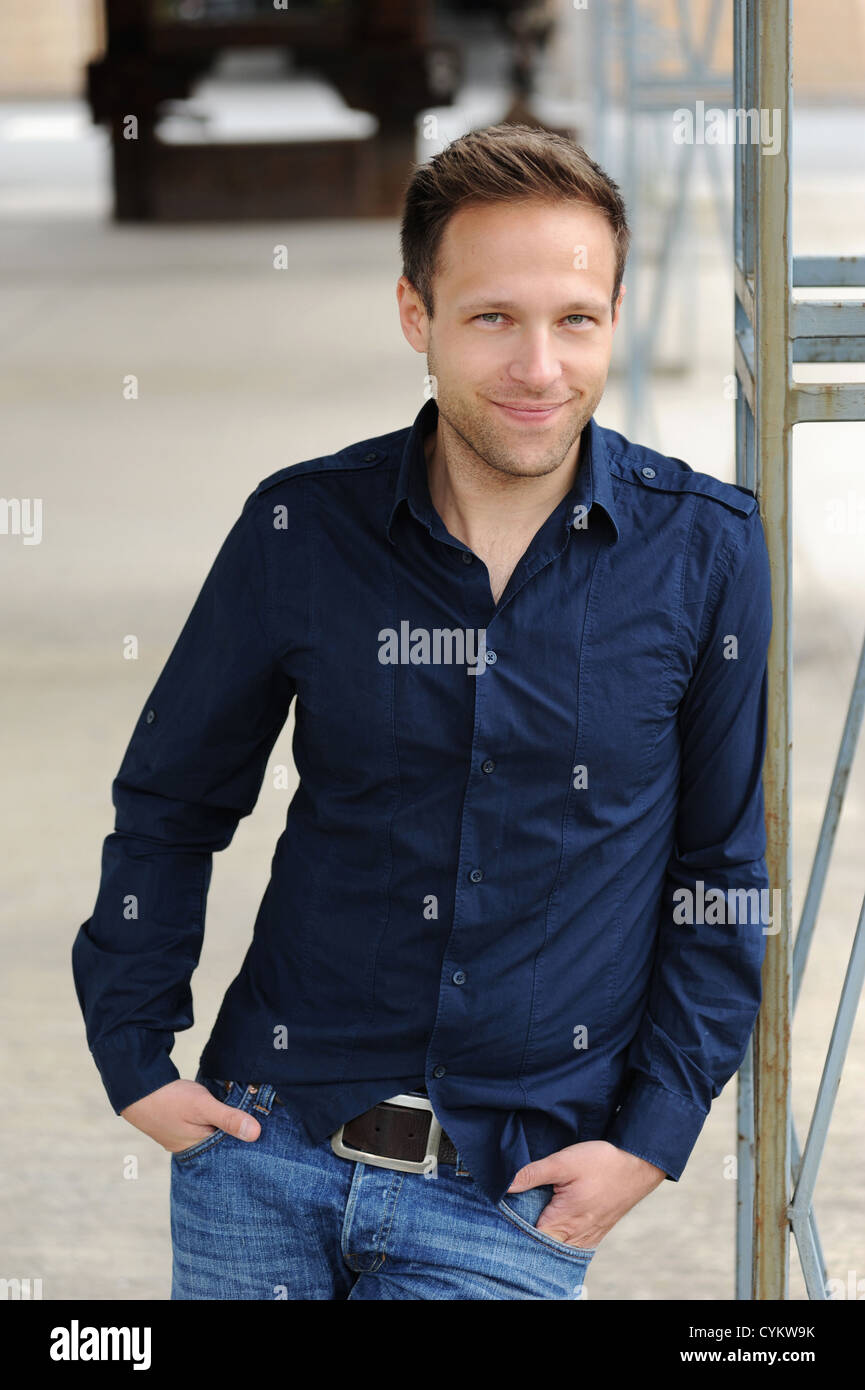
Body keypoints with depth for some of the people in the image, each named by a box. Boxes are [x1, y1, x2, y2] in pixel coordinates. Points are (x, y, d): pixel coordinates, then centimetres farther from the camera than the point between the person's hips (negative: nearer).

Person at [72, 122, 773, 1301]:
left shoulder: (706, 551, -5)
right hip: (267, 1145, 2)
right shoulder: (300, 529, -3)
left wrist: (654, 1136, -3)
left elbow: (727, 874, 3)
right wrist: (133, 1058, 4)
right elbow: (167, 806, 10)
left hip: (513, 1197, -1)